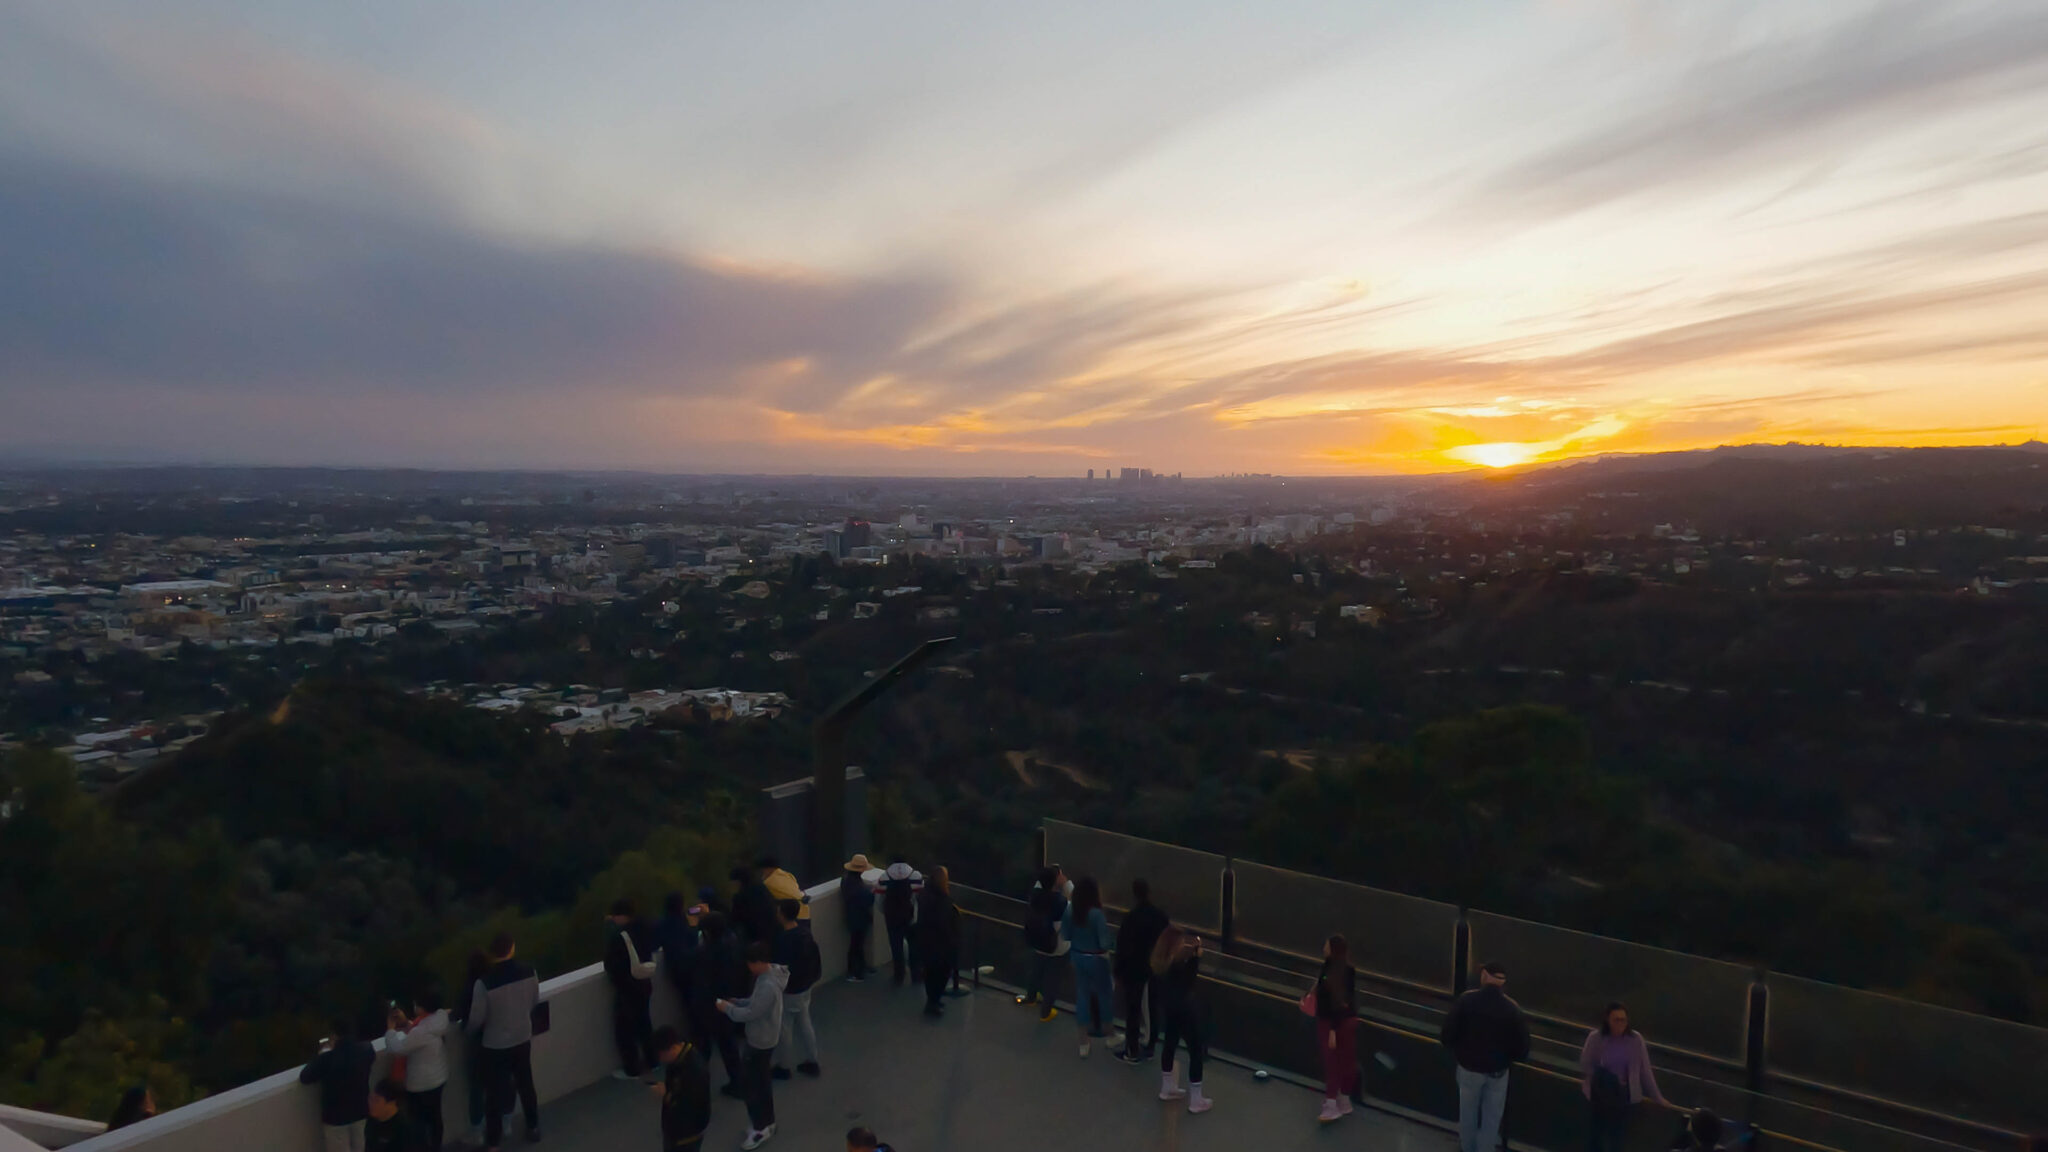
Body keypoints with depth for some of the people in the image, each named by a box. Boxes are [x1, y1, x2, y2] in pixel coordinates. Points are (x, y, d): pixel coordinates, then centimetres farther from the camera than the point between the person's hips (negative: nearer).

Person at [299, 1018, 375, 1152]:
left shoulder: (328, 1058, -28)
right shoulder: (365, 1050, -13)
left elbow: (304, 1077, -14)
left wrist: (321, 1054, -2)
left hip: (336, 1116, -4)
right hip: (360, 1111, 4)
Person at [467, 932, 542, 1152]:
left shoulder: (485, 983, -26)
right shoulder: (529, 973, -14)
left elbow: (476, 1019, -15)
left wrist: (469, 1032, 8)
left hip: (495, 1045, -4)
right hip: (523, 1039, 4)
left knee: (494, 1092, 12)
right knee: (525, 1084, 22)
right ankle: (533, 1127, 37)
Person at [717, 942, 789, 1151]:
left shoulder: (768, 986, -32)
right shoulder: (770, 973, -1)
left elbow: (750, 1013, -26)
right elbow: (755, 1002, 13)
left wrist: (728, 1008, -13)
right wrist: (737, 1002, 1)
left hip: (761, 1040, -10)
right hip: (762, 1037, 10)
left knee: (751, 1082, 3)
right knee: (762, 1080, 21)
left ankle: (761, 1127, 16)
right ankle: (766, 1122, 35)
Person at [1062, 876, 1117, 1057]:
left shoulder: (1069, 910, -11)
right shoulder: (1097, 914, -28)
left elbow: (1066, 936, 0)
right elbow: (1105, 943, -24)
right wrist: (1118, 939, -6)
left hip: (1078, 957, 5)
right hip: (1097, 960, -5)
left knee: (1082, 995, 17)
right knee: (1104, 994, 19)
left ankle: (1084, 1043, 27)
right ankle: (1107, 1034, 39)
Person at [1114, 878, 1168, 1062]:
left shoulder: (1131, 918, -23)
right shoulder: (1161, 916, -6)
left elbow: (1123, 947, -16)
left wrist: (1119, 971, -4)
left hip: (1134, 970, -5)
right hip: (1156, 969, 5)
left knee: (1133, 1011, 7)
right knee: (1153, 1009, 16)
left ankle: (1133, 1052, 16)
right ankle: (1150, 1047, 27)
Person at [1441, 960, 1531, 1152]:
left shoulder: (1465, 1001, -18)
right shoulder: (1512, 1009, -15)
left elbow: (1447, 1035, -15)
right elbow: (1522, 1048, -11)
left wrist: (1458, 1051, 6)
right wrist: (1507, 1057, 10)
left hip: (1469, 1067, 0)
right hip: (1498, 1071, 0)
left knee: (1468, 1113, 22)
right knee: (1491, 1119, 18)